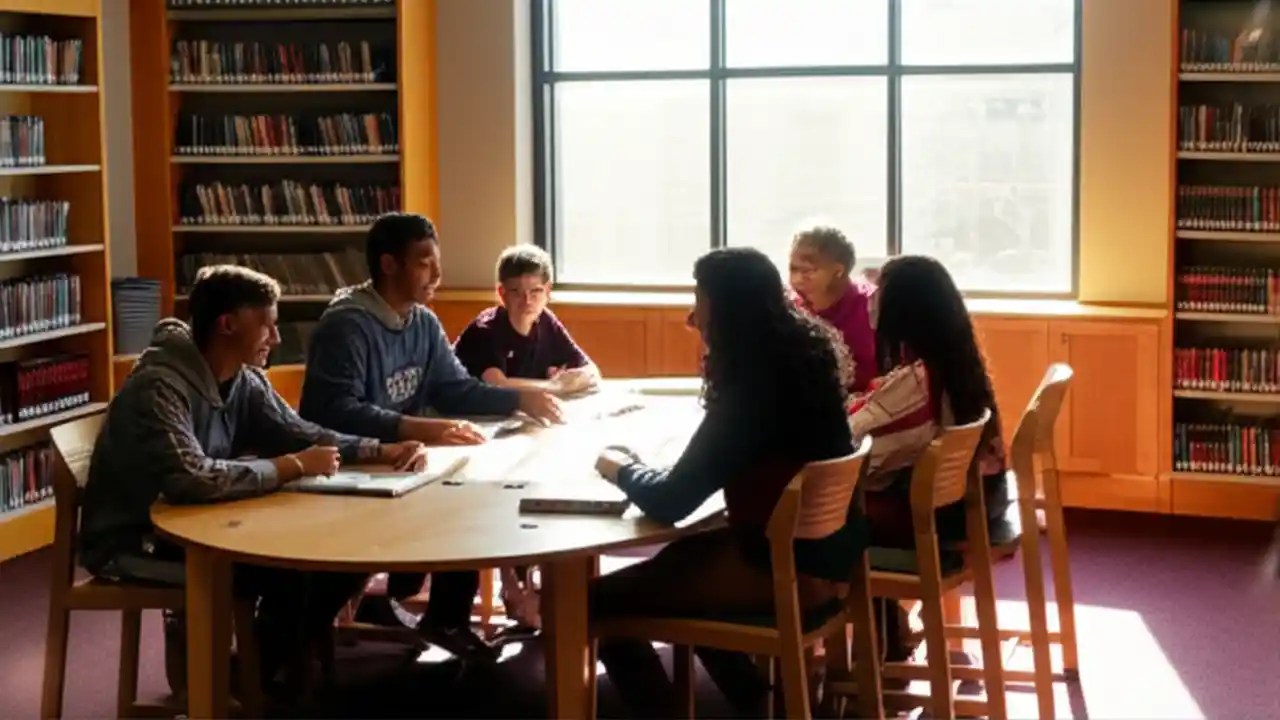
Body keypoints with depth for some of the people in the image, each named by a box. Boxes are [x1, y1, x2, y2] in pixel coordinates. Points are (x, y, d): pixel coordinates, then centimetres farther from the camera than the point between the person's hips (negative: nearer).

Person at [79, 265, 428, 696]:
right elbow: (190, 479, -39)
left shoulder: (244, 380, -1)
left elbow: (299, 433, 8)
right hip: (132, 545, -8)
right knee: (288, 571, -23)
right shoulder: (158, 387, -26)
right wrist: (292, 468, -29)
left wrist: (383, 452, -7)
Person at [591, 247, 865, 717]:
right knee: (681, 557, 33)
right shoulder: (801, 358, 4)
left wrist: (620, 468, -3)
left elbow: (669, 503, -21)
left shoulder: (753, 387, -23)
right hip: (819, 548, 10)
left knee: (601, 601, -3)